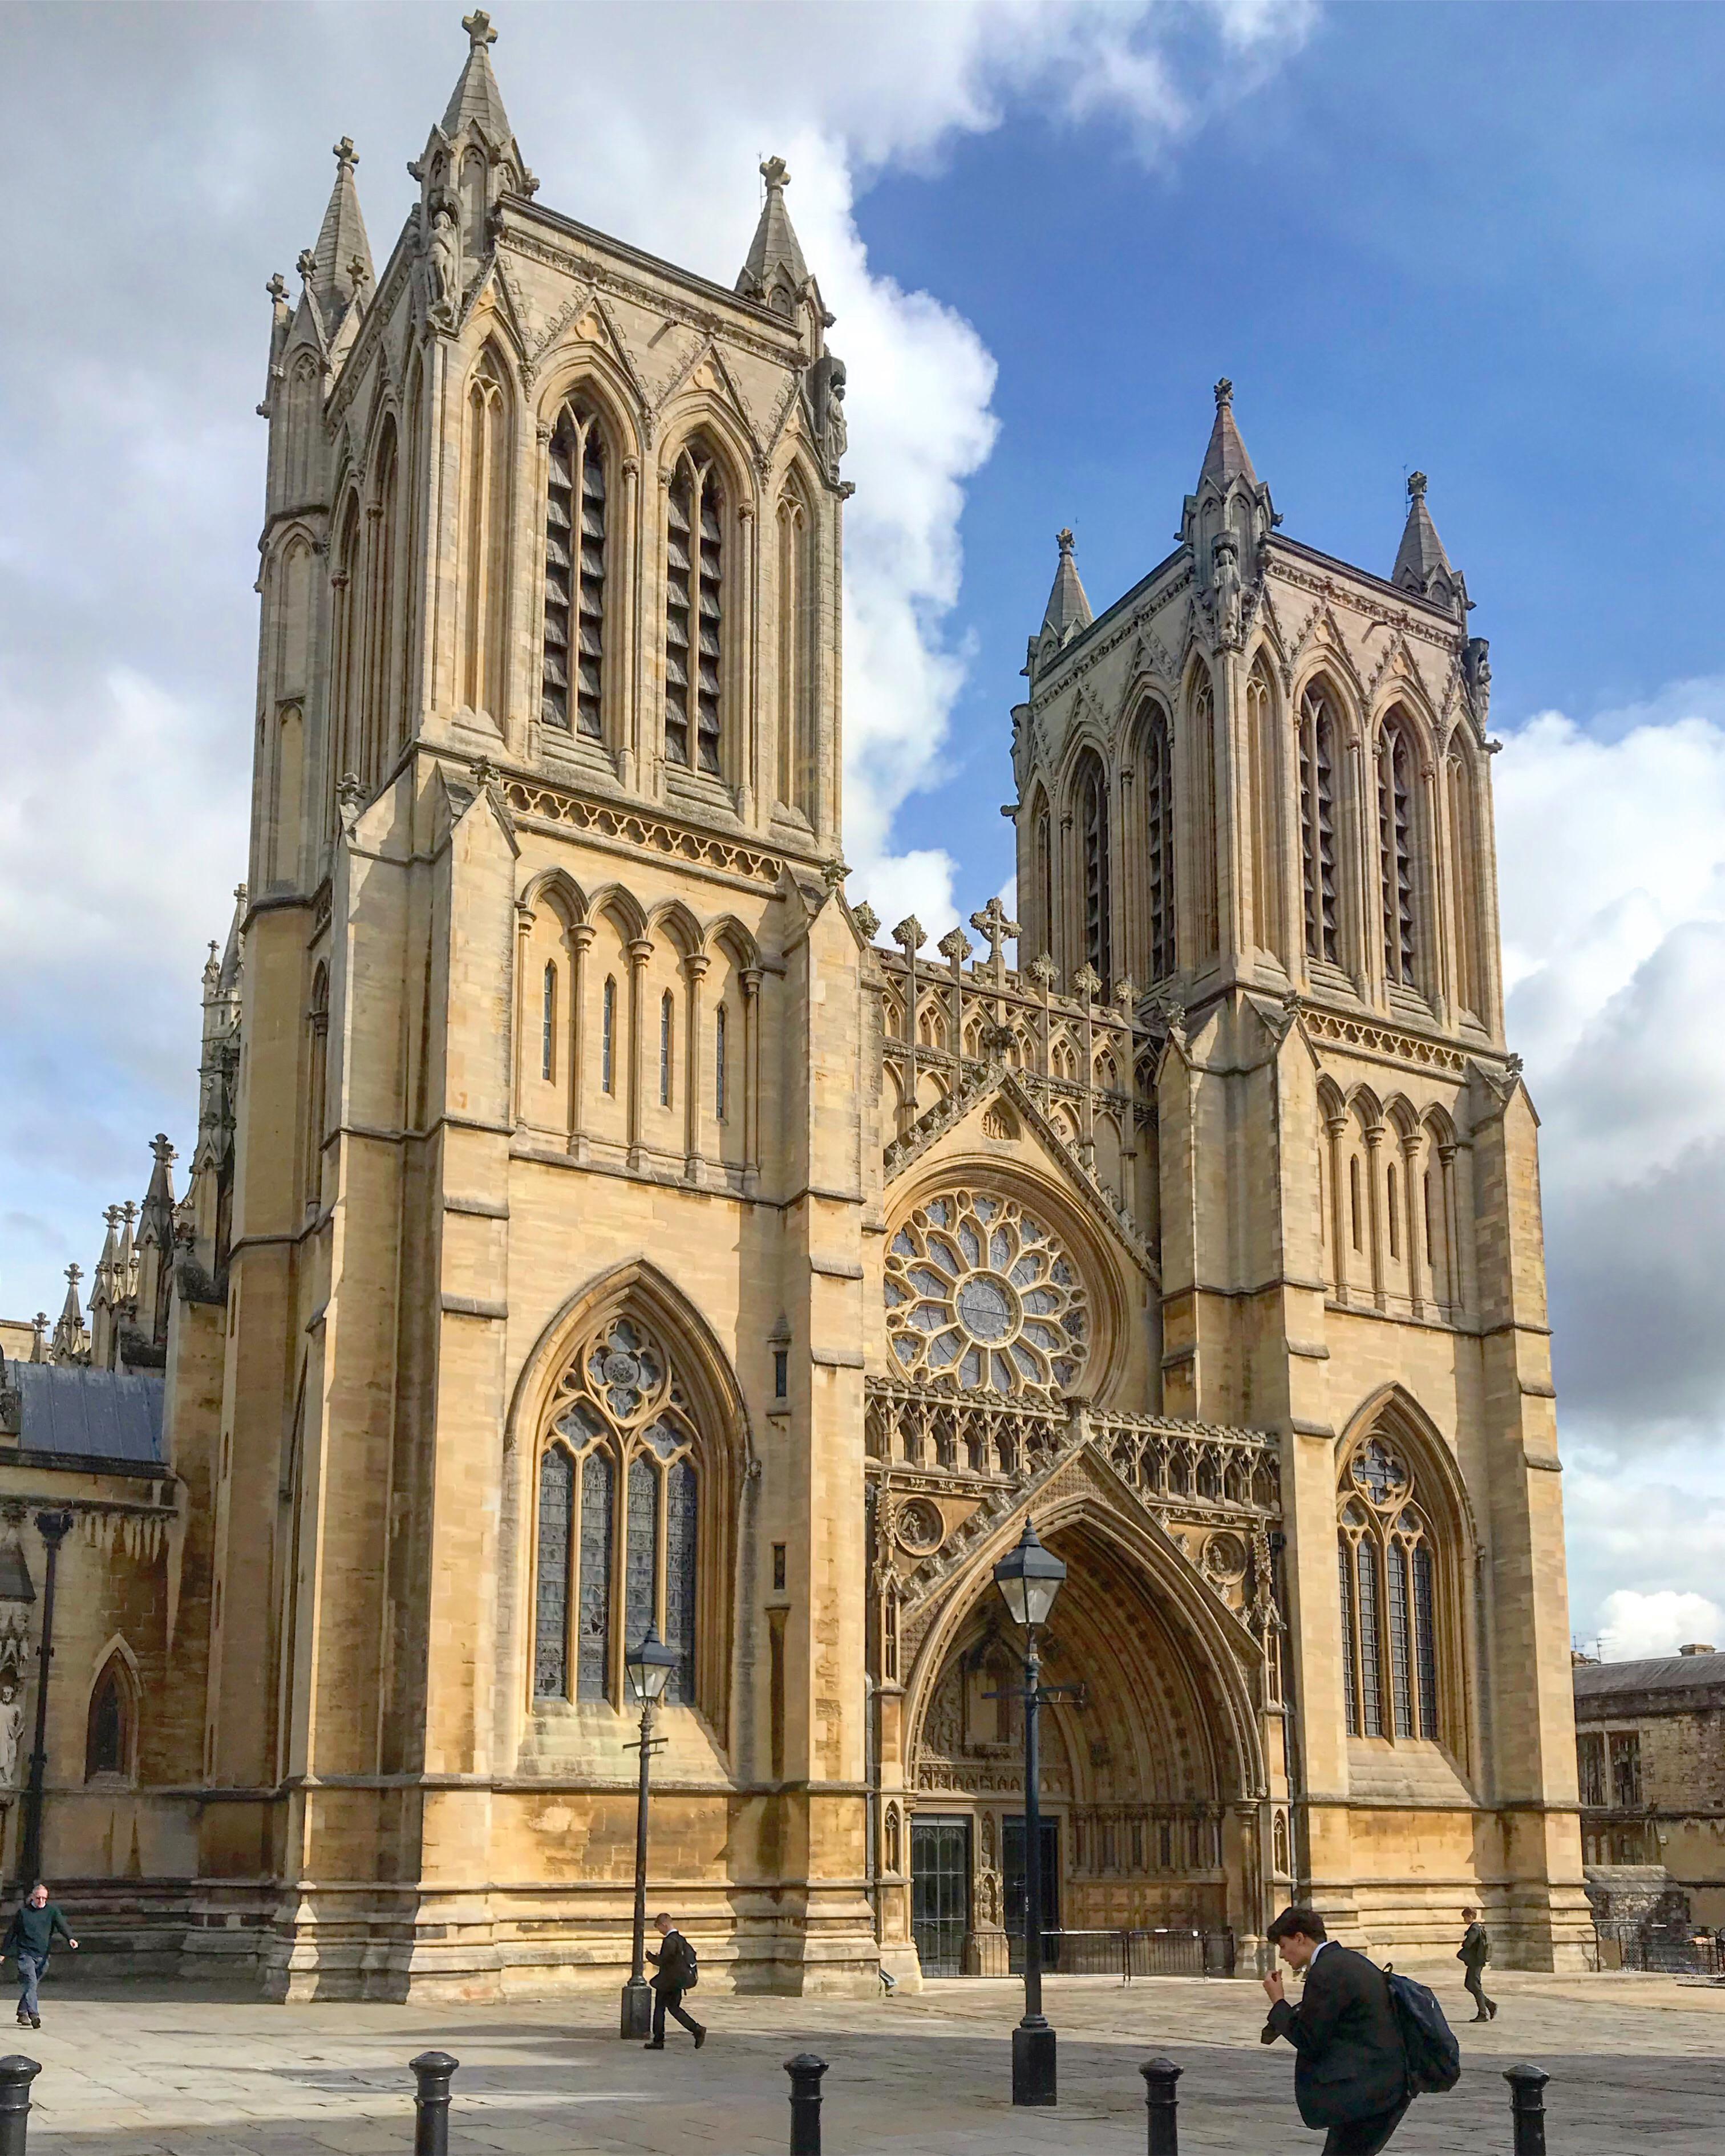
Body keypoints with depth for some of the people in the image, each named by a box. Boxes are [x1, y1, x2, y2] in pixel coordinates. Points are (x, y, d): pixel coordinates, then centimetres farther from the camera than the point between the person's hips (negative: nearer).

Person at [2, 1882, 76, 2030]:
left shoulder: (52, 1910, 4)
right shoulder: (23, 1911, 2)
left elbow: (61, 1925, -11)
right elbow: (11, 1932, 10)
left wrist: (70, 1938, -29)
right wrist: (3, 1952, 12)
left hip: (43, 1956, 2)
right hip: (25, 1953, -2)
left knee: (30, 1985, 10)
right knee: (30, 1982, -16)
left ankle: (22, 2013, 25)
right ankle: (34, 2014, -23)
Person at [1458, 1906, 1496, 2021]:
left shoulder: (1474, 1929, -17)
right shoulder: (1480, 1928, 14)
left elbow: (1468, 1944, -25)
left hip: (1475, 1962, -10)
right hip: (1474, 1962, 10)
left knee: (1476, 1987, -3)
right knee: (1469, 1985, 15)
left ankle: (1483, 2014, 1)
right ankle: (1490, 2005, 16)